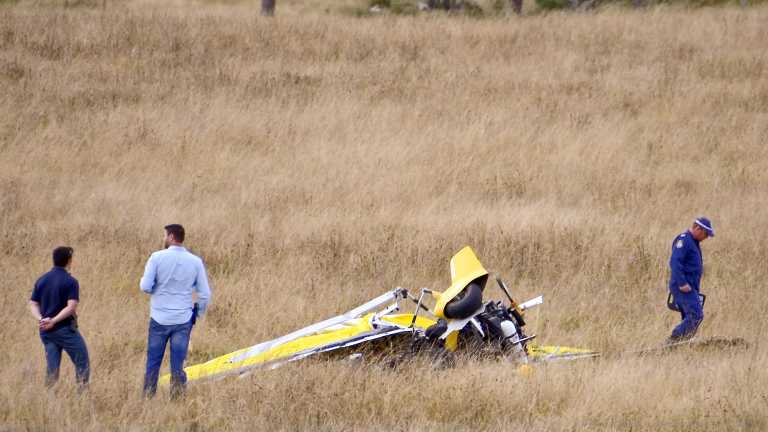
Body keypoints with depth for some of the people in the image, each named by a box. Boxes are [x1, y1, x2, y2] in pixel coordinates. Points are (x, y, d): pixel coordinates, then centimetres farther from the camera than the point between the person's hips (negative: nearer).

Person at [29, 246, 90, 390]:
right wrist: (53, 321, -20)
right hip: (65, 329, -6)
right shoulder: (70, 282, -10)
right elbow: (71, 307, -20)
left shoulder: (41, 280, 8)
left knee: (52, 368, 7)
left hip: (46, 331, 6)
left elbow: (33, 304, 4)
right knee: (82, 364, 4)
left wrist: (40, 319, -10)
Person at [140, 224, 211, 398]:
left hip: (160, 319, -1)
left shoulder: (157, 257, -8)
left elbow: (145, 286, -13)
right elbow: (205, 294, 1)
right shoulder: (195, 262, -1)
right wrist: (198, 313, 17)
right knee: (177, 365, 4)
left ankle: (148, 397, 13)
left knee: (153, 363, 10)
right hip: (183, 320, 1)